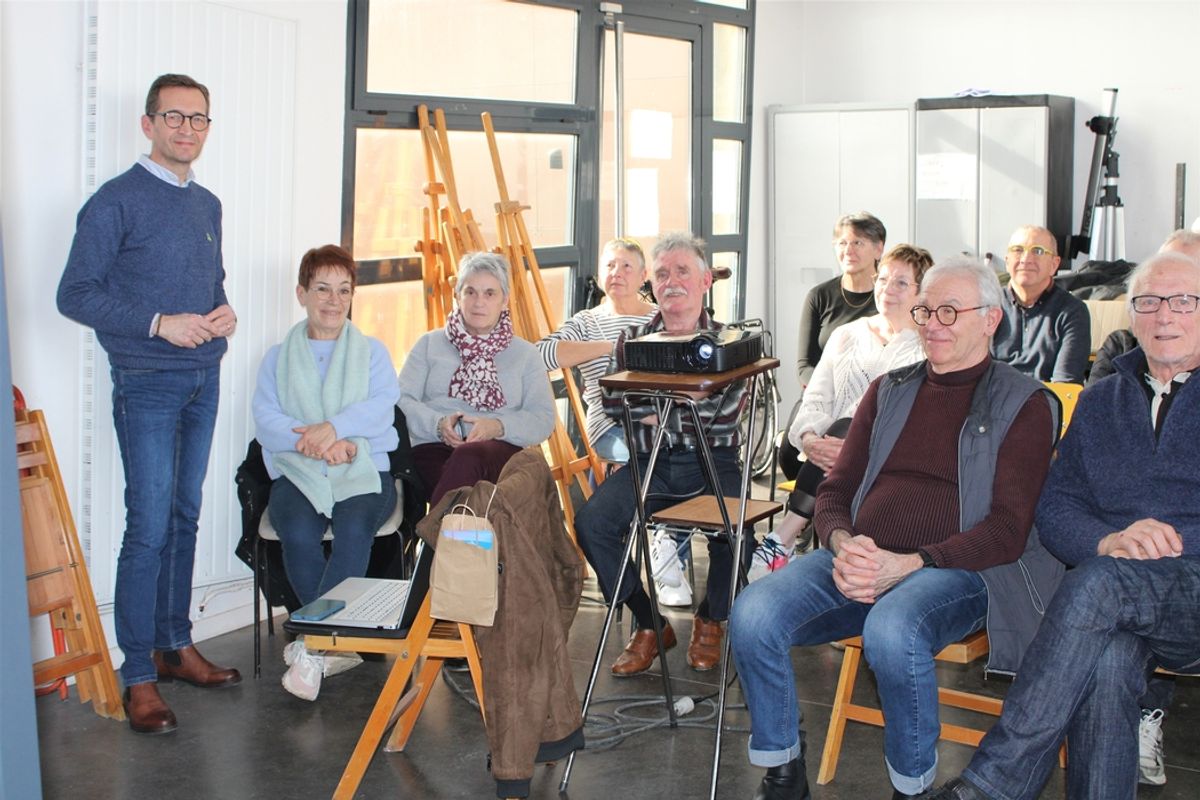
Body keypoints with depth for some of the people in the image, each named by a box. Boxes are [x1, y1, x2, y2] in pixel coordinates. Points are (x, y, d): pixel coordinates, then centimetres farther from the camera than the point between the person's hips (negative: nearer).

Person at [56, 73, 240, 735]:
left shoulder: (208, 205, 13)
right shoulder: (117, 202, -9)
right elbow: (75, 293, -11)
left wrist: (223, 313, 1)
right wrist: (159, 323, -20)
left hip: (204, 378, 7)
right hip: (147, 383, -7)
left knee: (184, 518, 13)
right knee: (149, 527, -7)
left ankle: (174, 647, 25)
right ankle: (138, 677, 1)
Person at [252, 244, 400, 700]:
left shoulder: (372, 352, 16)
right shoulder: (278, 358, 17)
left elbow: (381, 407, -4)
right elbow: (265, 421, 0)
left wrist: (332, 429, -22)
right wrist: (321, 444, -17)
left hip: (363, 473, -1)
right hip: (297, 474, 1)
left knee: (354, 528, -34)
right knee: (298, 532, -33)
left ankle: (312, 646, -31)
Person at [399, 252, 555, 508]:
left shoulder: (525, 354, 21)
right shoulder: (429, 344, 22)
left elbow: (543, 420, 8)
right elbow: (402, 401, 10)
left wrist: (498, 427, -12)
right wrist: (438, 424, -11)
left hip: (500, 451, 0)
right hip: (433, 449, 0)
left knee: (468, 457, -39)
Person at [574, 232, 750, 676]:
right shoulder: (632, 339, 15)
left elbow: (725, 415, -6)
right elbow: (614, 402, 2)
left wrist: (656, 413, -8)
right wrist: (690, 405, -7)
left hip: (711, 464, -2)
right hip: (648, 464, 2)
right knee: (591, 521, -23)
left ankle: (710, 621, 3)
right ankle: (649, 624, -3)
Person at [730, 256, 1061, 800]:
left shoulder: (1025, 404, 5)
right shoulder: (889, 391, 20)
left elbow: (1008, 529, -5)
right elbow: (834, 491, 18)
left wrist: (908, 564, -18)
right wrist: (843, 544, -7)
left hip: (955, 571, -4)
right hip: (859, 561, 5)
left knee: (891, 630, -38)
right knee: (752, 615, -23)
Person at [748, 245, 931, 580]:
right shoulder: (846, 335, 23)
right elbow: (817, 397, 12)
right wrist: (809, 438, -13)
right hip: (829, 451, 3)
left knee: (846, 428, -35)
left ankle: (782, 540, -38)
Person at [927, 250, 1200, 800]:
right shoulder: (1101, 401, 21)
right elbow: (1055, 508, 12)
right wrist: (1108, 541, -11)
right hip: (1116, 610, 3)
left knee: (1098, 584, -34)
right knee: (1108, 659, -34)